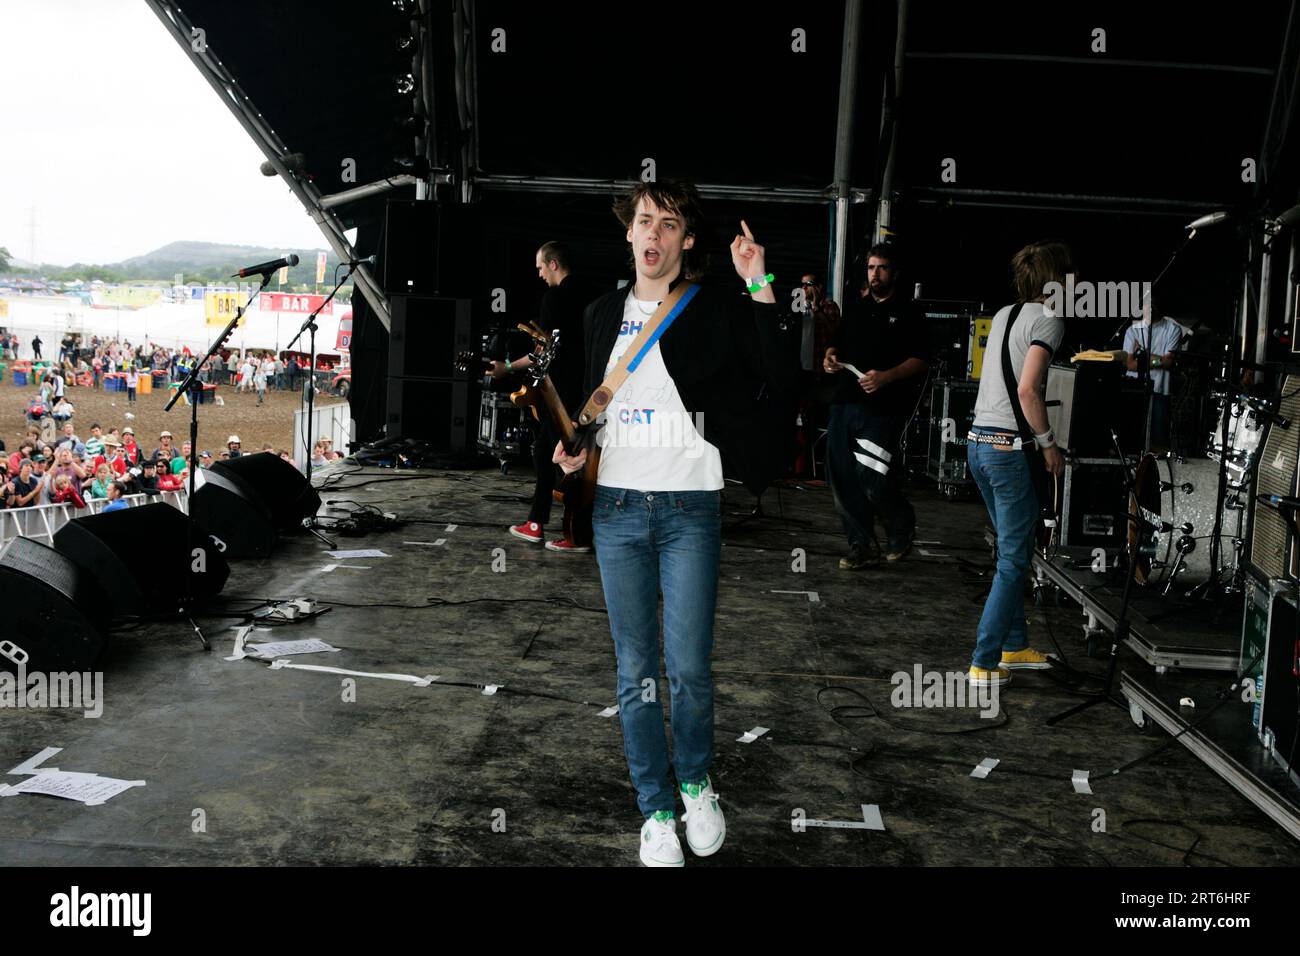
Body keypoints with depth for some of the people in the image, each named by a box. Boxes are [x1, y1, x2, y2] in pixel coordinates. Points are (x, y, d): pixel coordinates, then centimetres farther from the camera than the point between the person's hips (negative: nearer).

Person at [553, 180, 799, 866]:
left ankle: (696, 783, 28)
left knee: (689, 670, -2)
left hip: (689, 509, -3)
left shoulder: (716, 310, -1)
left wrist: (759, 288, -18)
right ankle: (655, 811, 23)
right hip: (616, 507, 3)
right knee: (635, 673, 7)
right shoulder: (603, 314, 11)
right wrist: (575, 446, 5)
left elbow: (781, 377, -14)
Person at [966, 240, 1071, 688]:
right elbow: (1027, 390, -20)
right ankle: (985, 663, 0)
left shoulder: (1004, 314, 14)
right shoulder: (1048, 319, -10)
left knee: (1013, 551, 19)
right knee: (1013, 560, -2)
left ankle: (1015, 646, 28)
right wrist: (1049, 444, -11)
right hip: (1011, 449, -9)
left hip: (979, 441, 9)